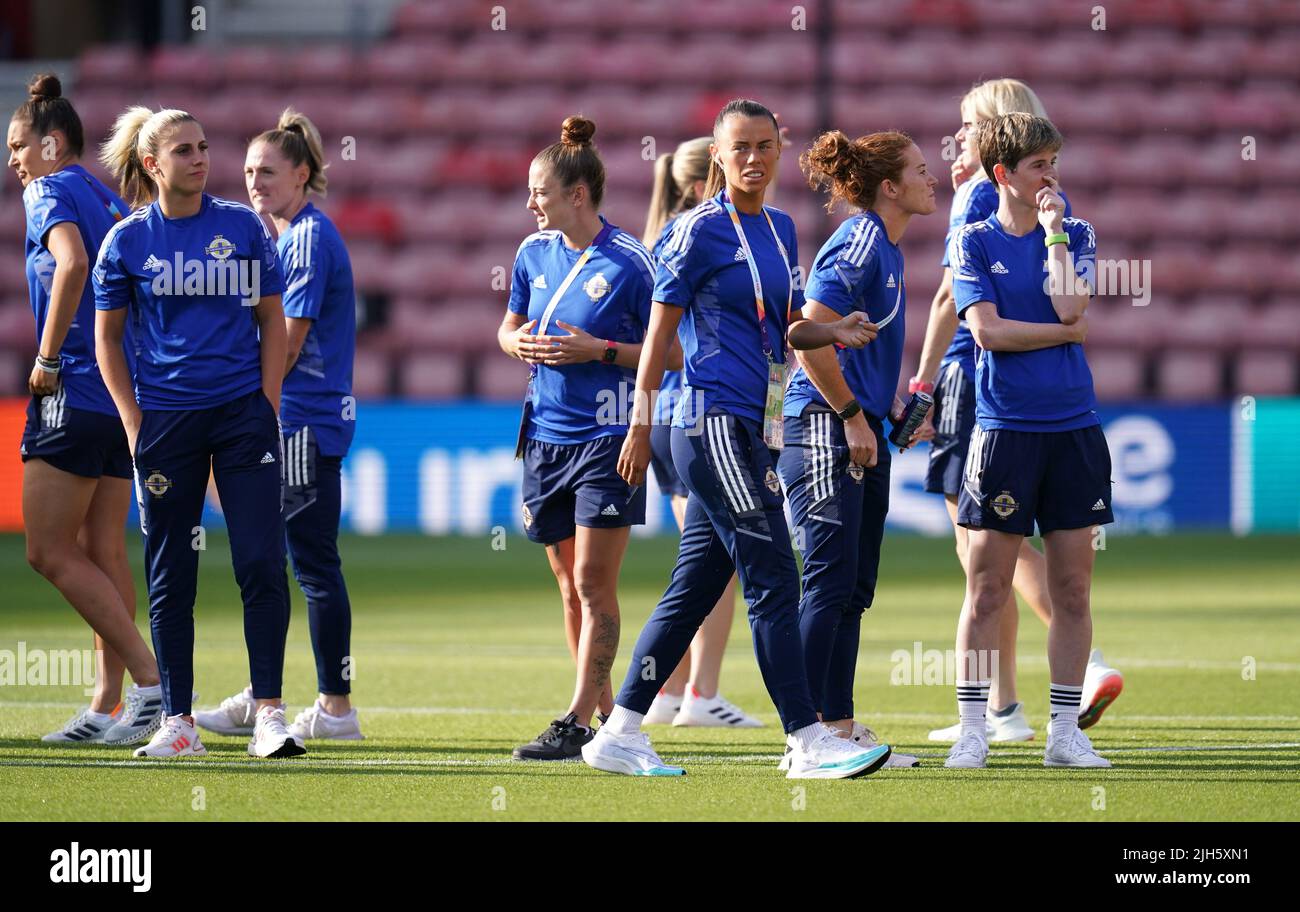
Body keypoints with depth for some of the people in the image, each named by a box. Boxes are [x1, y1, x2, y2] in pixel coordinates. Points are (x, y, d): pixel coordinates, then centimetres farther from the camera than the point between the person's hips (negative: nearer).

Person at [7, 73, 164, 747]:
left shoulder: (52, 192, -7)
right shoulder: (111, 202, 18)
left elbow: (72, 264, -25)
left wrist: (47, 358, -19)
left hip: (76, 390, -9)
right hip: (126, 394, 9)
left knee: (50, 551, -5)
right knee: (103, 552, 8)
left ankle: (152, 681, -12)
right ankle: (107, 708, 6)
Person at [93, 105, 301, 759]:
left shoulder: (244, 227, 3)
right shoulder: (127, 241, 1)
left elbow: (272, 321, 10)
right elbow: (107, 339, 9)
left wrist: (269, 405, 1)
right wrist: (134, 424, 1)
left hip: (243, 410, 0)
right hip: (165, 417, 0)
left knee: (262, 563, -8)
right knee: (170, 576, 3)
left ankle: (269, 713, -4)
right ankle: (177, 723, 9)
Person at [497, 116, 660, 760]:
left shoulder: (628, 261, -10)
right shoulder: (534, 253, 7)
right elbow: (509, 326, 22)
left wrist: (599, 350, -18)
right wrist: (518, 342, -1)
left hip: (609, 435, -6)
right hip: (547, 435, 6)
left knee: (593, 583, -8)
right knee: (570, 586, 11)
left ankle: (576, 724, -8)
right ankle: (606, 713, 22)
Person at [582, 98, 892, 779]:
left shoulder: (780, 228, 15)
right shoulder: (702, 230, -7)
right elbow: (660, 329, -5)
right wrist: (640, 425, -6)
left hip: (749, 429, 8)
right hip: (714, 422, -8)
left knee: (694, 588, 9)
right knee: (772, 581, -10)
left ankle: (619, 734, 14)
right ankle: (809, 741, -11)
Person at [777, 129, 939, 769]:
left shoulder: (885, 246, 16)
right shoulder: (859, 242, -14)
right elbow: (809, 338, -20)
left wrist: (892, 408, 17)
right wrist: (851, 416, -15)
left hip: (860, 431, 10)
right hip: (825, 429, -10)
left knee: (854, 589, 10)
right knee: (831, 583, -10)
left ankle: (840, 728, 13)